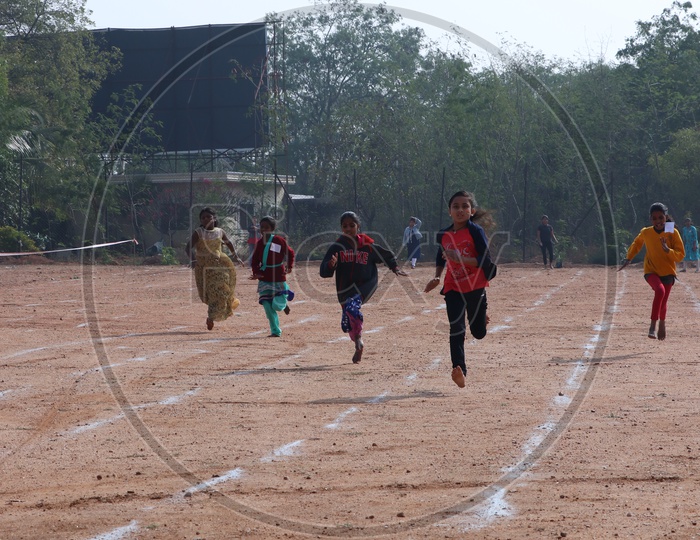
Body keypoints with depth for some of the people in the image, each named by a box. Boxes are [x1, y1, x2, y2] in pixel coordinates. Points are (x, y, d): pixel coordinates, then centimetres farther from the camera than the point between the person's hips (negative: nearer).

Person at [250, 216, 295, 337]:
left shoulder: (279, 240, -7)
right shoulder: (259, 243, 5)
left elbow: (290, 253, 4)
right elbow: (255, 260, 9)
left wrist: (289, 267, -6)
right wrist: (256, 272, -6)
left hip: (279, 278, -3)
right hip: (264, 279, 3)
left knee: (277, 305, -10)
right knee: (267, 306, -3)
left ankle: (284, 303, 28)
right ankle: (275, 331, 8)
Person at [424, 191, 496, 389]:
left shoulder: (475, 231, -11)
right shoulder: (443, 235, 4)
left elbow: (485, 260, -17)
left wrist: (460, 258, -27)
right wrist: (437, 277, 8)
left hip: (475, 287, -3)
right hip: (453, 288, 3)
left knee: (478, 332, 8)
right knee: (456, 329, -13)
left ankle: (481, 316, 44)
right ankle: (459, 370, -19)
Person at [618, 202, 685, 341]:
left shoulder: (673, 233, -8)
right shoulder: (645, 233, -3)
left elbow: (680, 255, -9)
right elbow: (636, 244, 19)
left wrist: (667, 249, -25)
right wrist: (628, 259, 14)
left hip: (668, 272, 1)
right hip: (651, 271, -1)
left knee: (663, 301, 11)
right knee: (660, 290, -31)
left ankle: (662, 323, 44)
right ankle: (653, 326, -28)